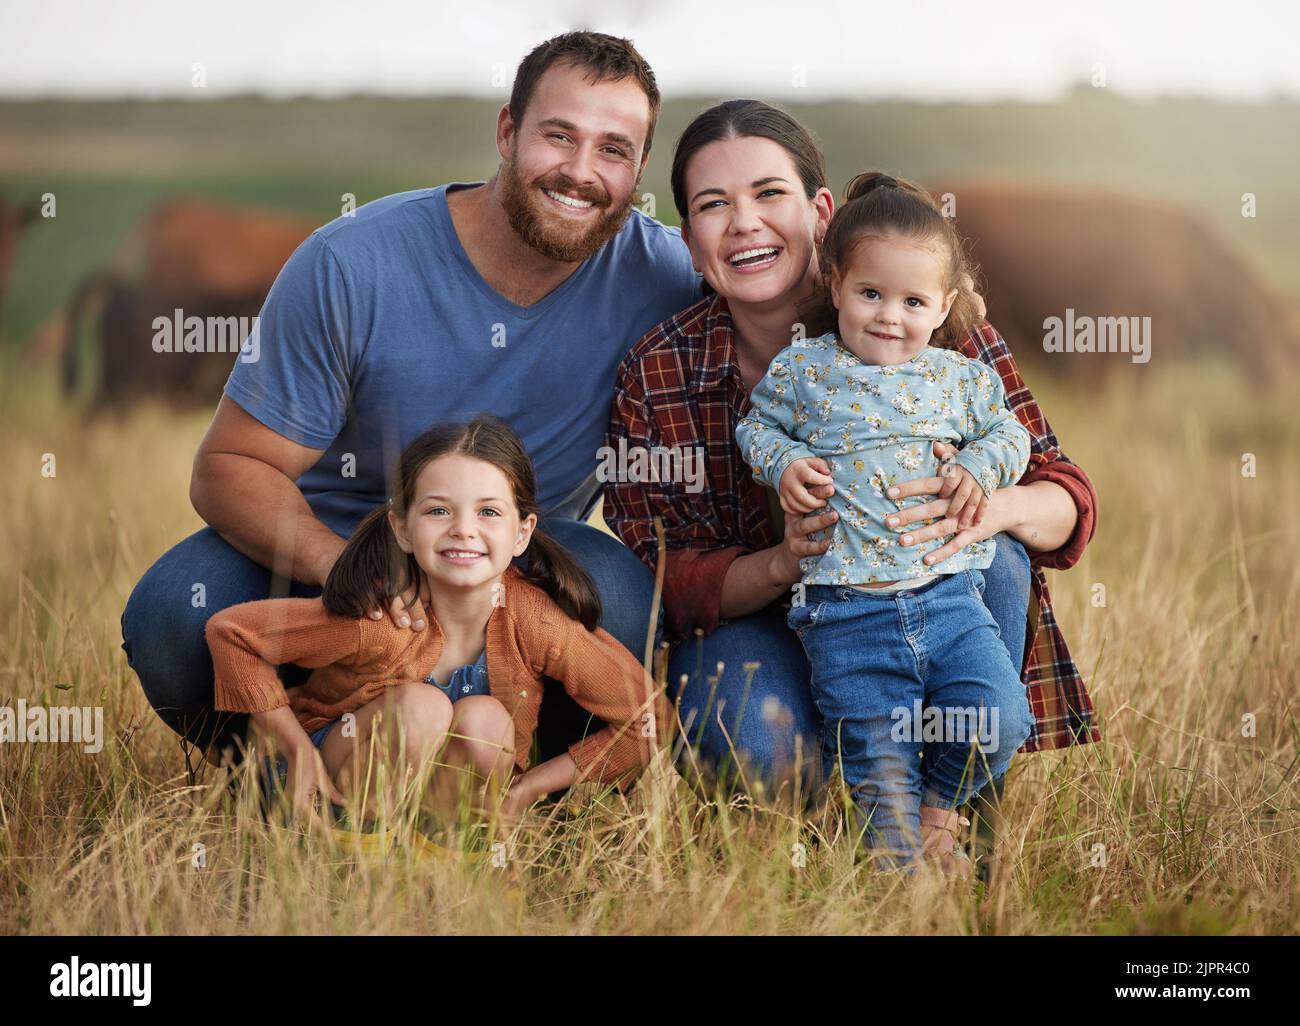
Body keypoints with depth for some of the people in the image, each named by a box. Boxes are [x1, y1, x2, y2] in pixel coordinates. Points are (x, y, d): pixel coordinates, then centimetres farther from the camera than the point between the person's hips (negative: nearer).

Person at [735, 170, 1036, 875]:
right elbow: (755, 426, 15)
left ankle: (939, 806, 18)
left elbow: (1008, 432, 19)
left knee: (999, 719, -10)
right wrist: (784, 464, -6)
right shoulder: (803, 369, 4)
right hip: (847, 611, -2)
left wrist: (979, 468, -2)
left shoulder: (958, 376, 9)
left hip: (949, 593, 2)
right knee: (880, 761, -4)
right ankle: (910, 863, 17)